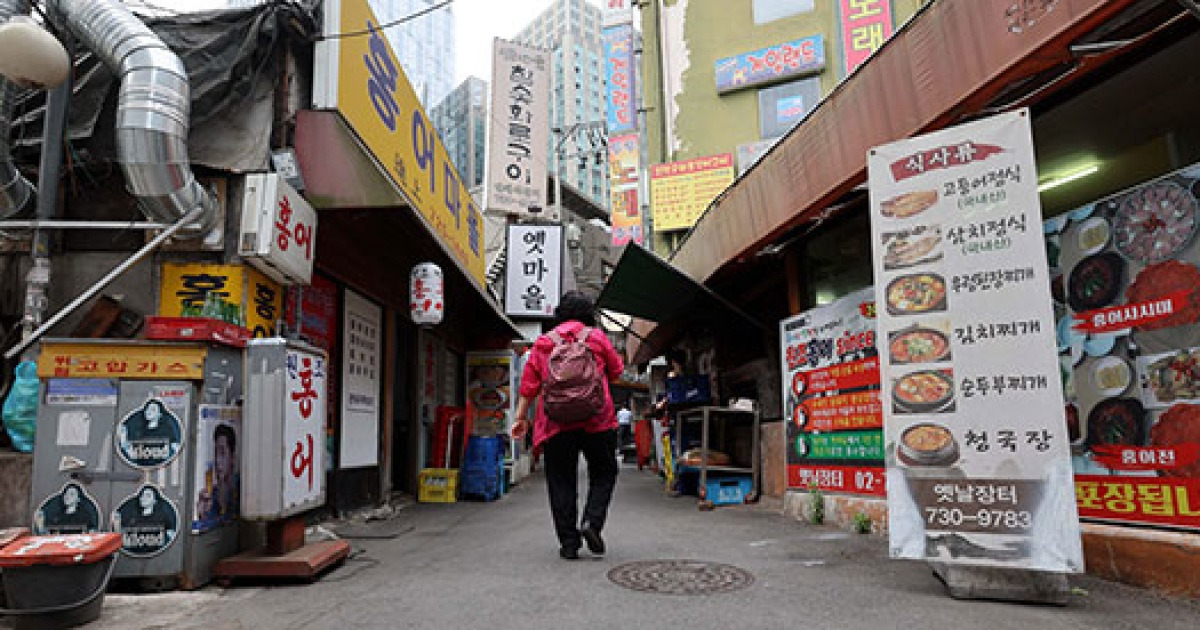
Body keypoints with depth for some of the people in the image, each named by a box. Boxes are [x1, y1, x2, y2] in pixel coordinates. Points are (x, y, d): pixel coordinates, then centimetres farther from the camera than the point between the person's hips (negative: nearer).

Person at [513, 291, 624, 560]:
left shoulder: (543, 342, 9)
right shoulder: (596, 337, 5)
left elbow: (529, 384, 6)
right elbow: (616, 371, 12)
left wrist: (521, 417, 10)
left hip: (555, 422, 2)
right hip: (596, 419, -1)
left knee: (561, 482, 8)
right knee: (604, 473, 14)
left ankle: (568, 543, 8)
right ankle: (592, 521, -5)